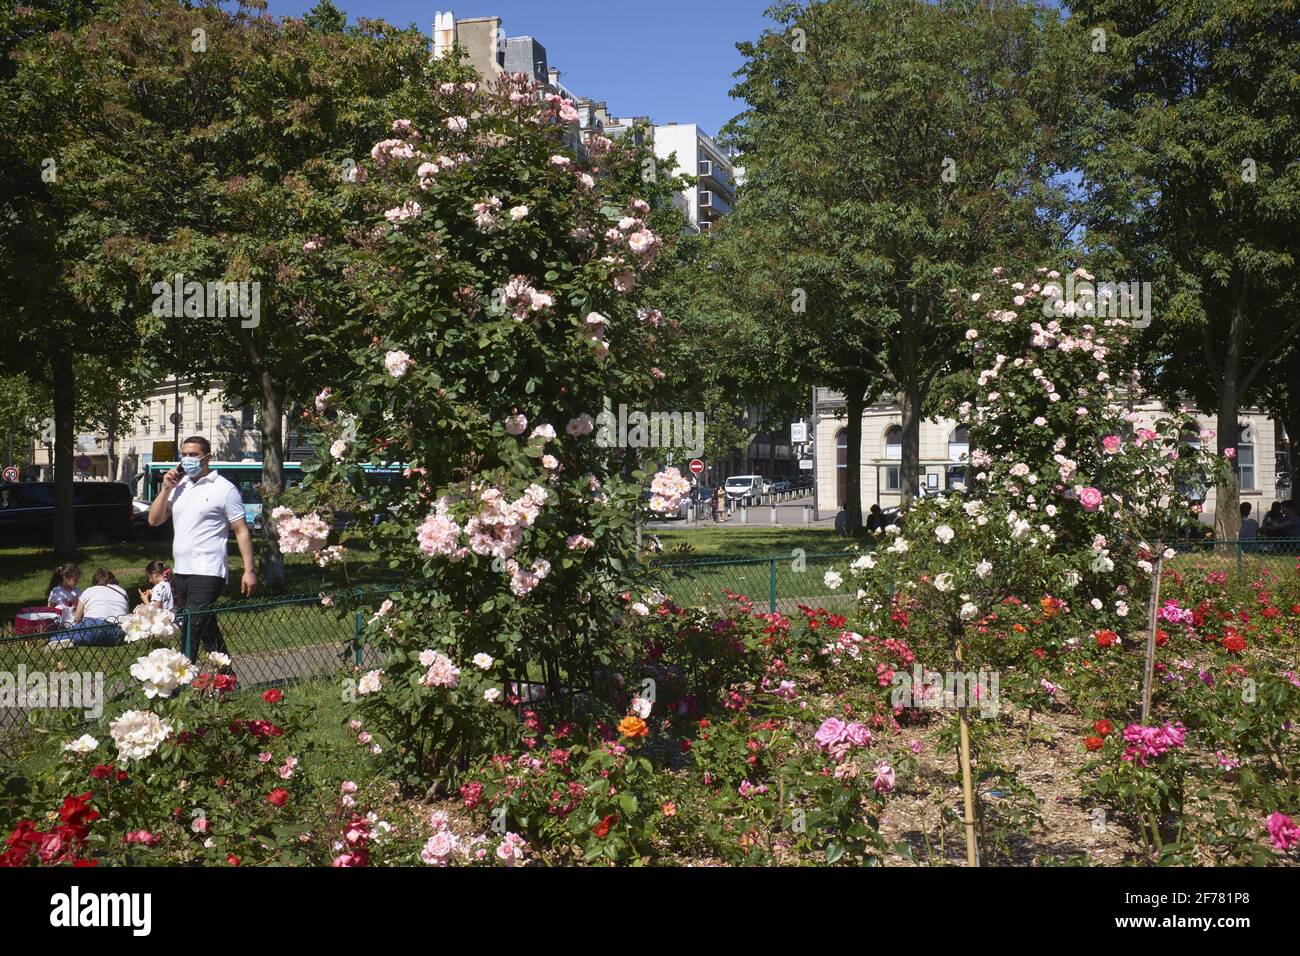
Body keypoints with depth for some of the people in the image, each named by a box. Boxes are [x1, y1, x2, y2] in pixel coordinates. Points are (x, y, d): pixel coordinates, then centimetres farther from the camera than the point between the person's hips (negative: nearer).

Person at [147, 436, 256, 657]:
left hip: (207, 573, -7)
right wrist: (166, 489, 1)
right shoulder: (178, 486, 15)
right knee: (208, 633, 13)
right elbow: (154, 521, 13)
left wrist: (249, 570, -12)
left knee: (190, 633, -13)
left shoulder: (224, 489, -5)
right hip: (180, 572, 7)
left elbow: (242, 531, -6)